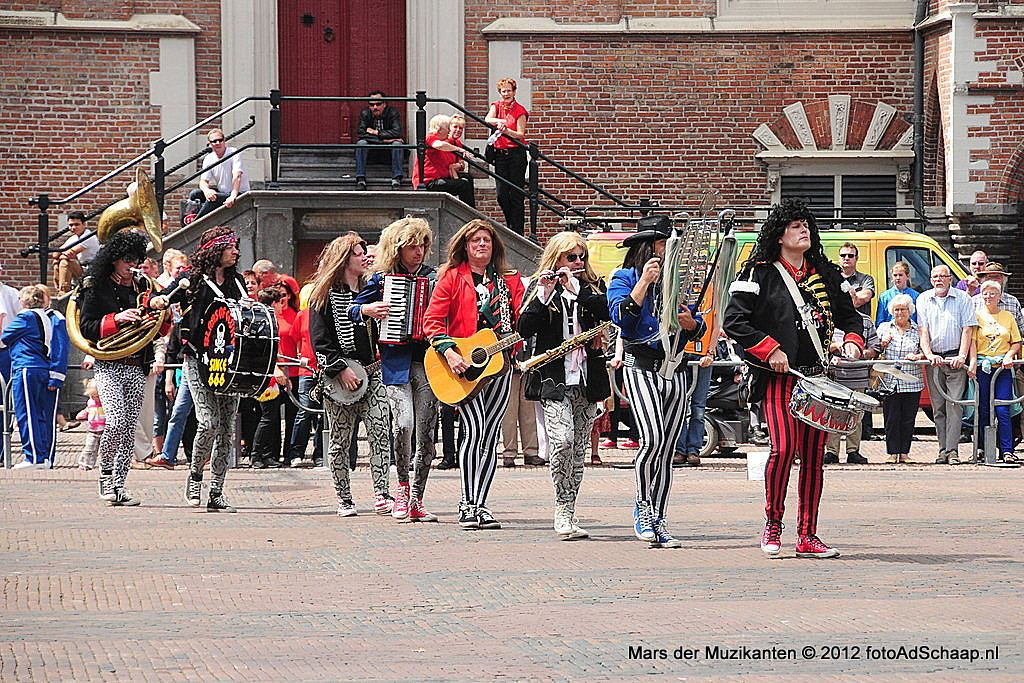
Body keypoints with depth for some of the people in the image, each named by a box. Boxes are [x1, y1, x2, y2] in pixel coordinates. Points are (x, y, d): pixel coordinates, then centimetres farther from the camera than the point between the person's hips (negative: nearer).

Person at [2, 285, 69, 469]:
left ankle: (34, 457, -10)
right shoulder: (56, 319, 10)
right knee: (47, 417, 8)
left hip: (27, 370, -6)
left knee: (27, 416, -4)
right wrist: (57, 376, 3)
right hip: (50, 374, 6)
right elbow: (63, 348, 5)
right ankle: (47, 458, 7)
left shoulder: (25, 318, -3)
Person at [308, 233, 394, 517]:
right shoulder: (325, 296, 1)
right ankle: (344, 499, 10)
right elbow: (319, 340, -5)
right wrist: (340, 369, -13)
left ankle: (381, 495, -14)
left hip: (371, 373, 4)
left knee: (380, 433, -10)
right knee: (340, 441, 3)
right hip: (339, 378, -4)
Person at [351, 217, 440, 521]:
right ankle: (403, 487, 1)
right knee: (404, 423, -20)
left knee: (426, 431, 0)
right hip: (396, 361, -2)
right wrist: (368, 310, -7)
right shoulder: (382, 278, 5)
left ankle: (416, 499, 9)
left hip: (428, 360, 2)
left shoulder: (434, 277, 10)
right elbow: (352, 308, 13)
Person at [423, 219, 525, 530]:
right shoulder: (452, 276, 4)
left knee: (489, 436, 4)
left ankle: (480, 504, 10)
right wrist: (448, 352, -15)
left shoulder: (509, 280, 14)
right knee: (474, 428, -17)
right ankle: (467, 505, -14)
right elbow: (432, 320, -1)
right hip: (464, 365, -4)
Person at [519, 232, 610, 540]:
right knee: (562, 440, -20)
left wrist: (576, 289, -13)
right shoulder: (538, 288, 7)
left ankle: (568, 514, 10)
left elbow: (604, 312, -7)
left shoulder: (593, 287, 12)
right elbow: (525, 329, -5)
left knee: (579, 449, 5)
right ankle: (562, 509, -13)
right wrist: (544, 295, -15)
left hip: (586, 379, 3)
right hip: (554, 378, -3)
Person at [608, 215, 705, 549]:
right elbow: (620, 317, -14)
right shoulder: (624, 277, 3)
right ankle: (643, 505, -1)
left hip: (675, 369, 5)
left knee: (667, 449, 4)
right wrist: (644, 282, -16)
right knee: (653, 439, -21)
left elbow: (698, 330, 15)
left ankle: (658, 522, 9)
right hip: (641, 367, -5)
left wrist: (690, 322, -8)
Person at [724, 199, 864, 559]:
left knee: (814, 455, 2)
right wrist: (769, 350, -11)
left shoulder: (826, 273, 16)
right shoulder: (760, 273, 1)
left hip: (819, 377, 5)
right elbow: (734, 320, -4)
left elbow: (849, 314, 25)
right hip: (779, 378, -5)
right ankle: (773, 522, 1)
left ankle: (807, 536, 7)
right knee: (783, 446, -18)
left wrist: (852, 341, 4)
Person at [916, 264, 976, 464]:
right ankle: (943, 450, 6)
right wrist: (929, 354, -13)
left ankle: (952, 451, -13)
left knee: (954, 405, -10)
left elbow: (967, 329, -2)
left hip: (955, 359, -3)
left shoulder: (963, 298, 2)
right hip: (934, 359, 3)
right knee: (938, 407, 2)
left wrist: (962, 356, -13)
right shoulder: (923, 300, 9)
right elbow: (923, 330, 2)